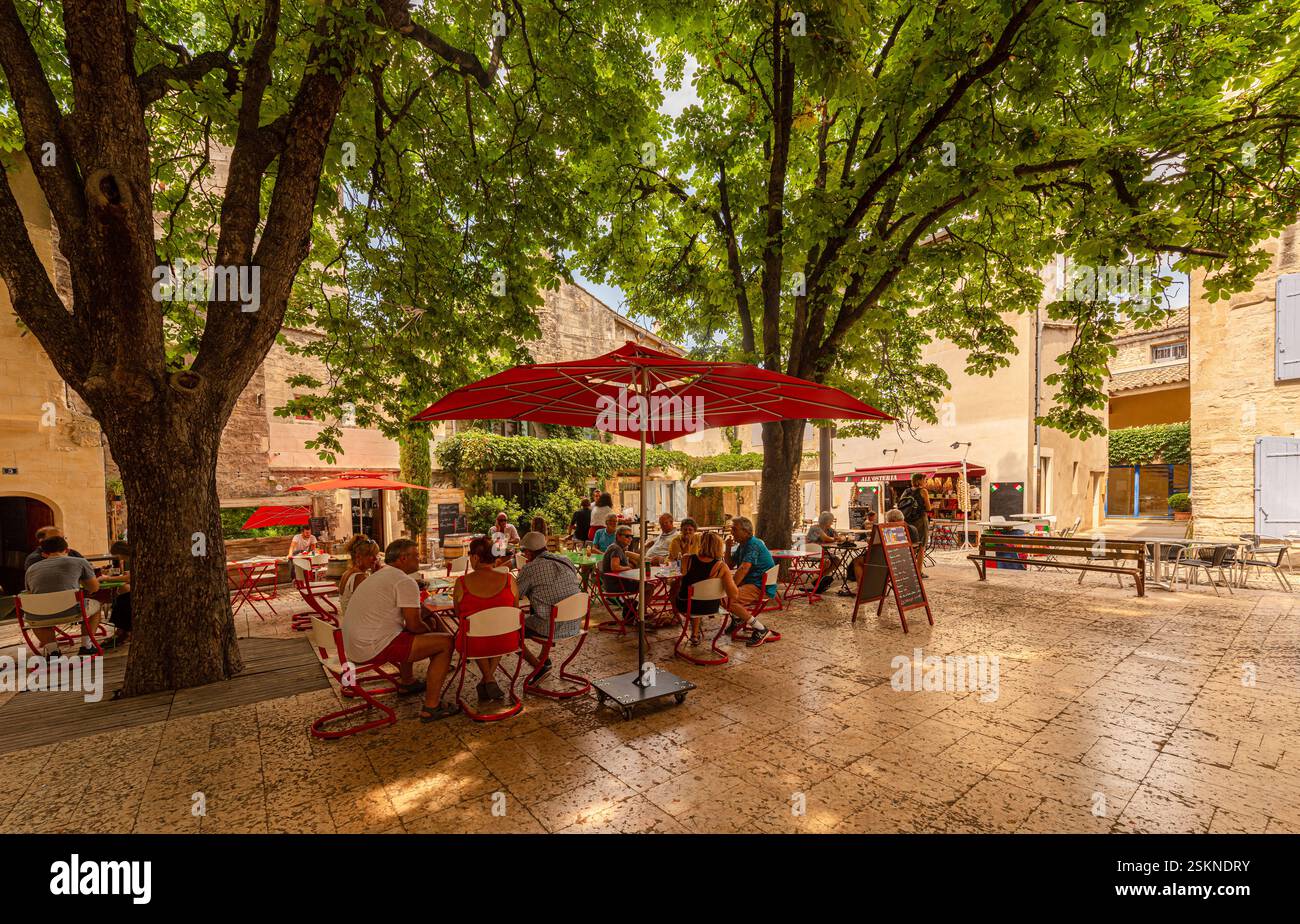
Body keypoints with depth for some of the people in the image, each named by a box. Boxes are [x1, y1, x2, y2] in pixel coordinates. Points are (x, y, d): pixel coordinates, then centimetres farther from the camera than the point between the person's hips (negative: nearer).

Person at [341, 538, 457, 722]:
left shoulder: (377, 576, 19)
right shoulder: (405, 582, -13)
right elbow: (414, 625, -14)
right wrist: (431, 632, 7)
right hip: (374, 649, -10)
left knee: (406, 636, 35)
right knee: (445, 642, -9)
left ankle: (407, 683, 46)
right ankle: (431, 708, -7)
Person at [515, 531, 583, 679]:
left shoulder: (529, 569, -13)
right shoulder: (566, 561, 5)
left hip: (551, 627, -7)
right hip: (574, 625, 7)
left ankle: (539, 666, 2)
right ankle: (544, 658, 40)